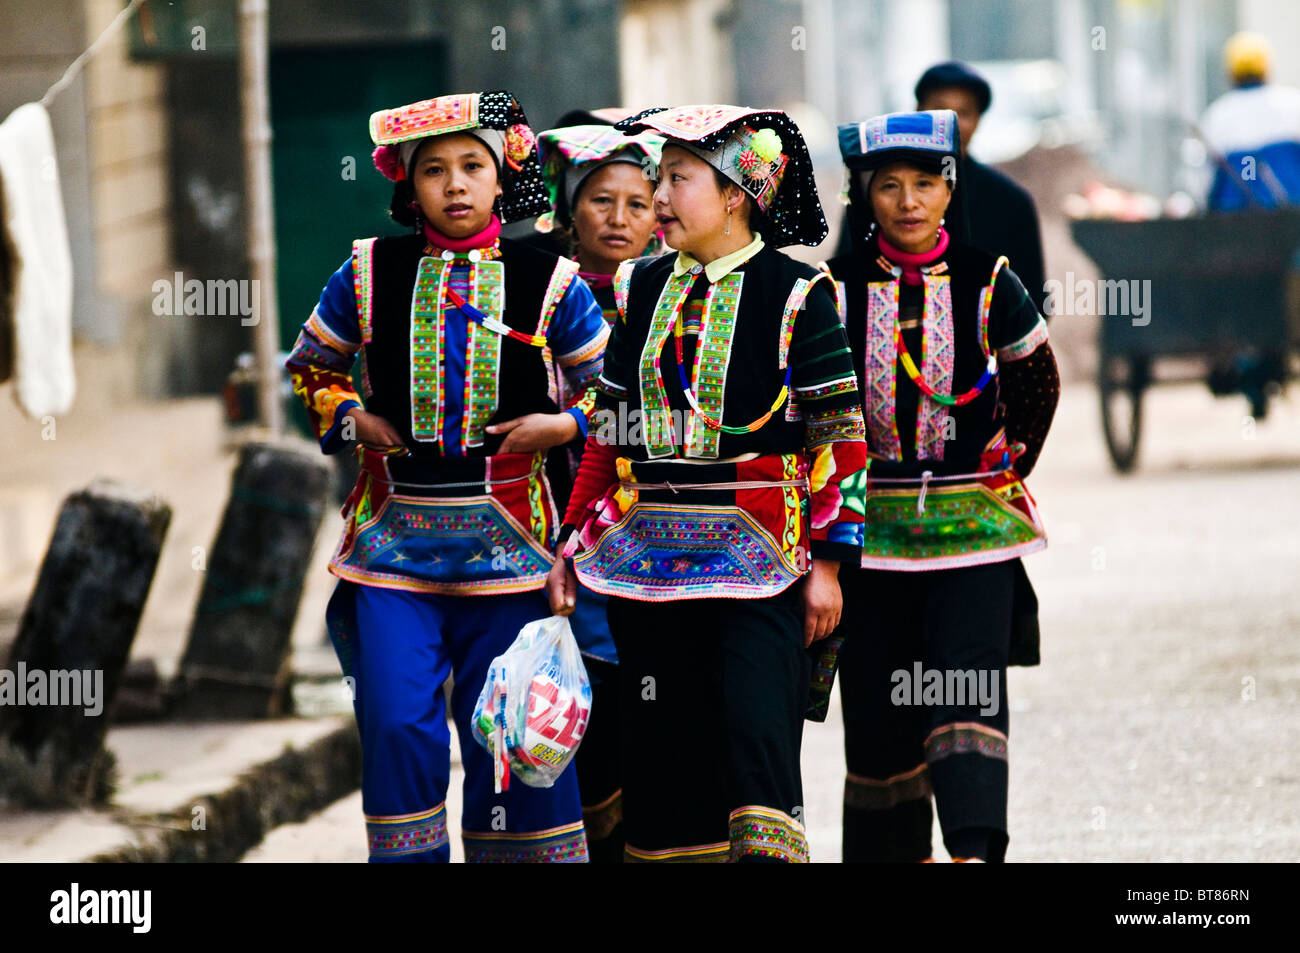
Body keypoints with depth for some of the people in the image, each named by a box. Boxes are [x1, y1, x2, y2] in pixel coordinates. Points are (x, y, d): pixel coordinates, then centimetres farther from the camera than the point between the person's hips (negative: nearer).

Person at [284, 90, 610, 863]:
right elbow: (311, 366, 19)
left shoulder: (549, 284, 1)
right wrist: (350, 419, 2)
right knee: (398, 727, -5)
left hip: (505, 535, -1)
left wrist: (565, 425, -5)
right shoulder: (370, 275, 4)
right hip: (394, 539, 1)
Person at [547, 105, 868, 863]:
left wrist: (827, 563, -9)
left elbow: (841, 437, -5)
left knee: (757, 739, -12)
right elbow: (610, 430, 17)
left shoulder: (796, 296, -5)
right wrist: (574, 540, 12)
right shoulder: (643, 290, 11)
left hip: (761, 560, -5)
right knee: (665, 744, 6)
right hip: (653, 560, 5)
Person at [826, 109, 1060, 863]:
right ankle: (889, 849, 15)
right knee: (877, 709, 3)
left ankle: (975, 849, -24)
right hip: (870, 528, 1)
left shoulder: (989, 285, -1)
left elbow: (1037, 386, 14)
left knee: (969, 685, -15)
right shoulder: (838, 291, 0)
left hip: (974, 520, -1)